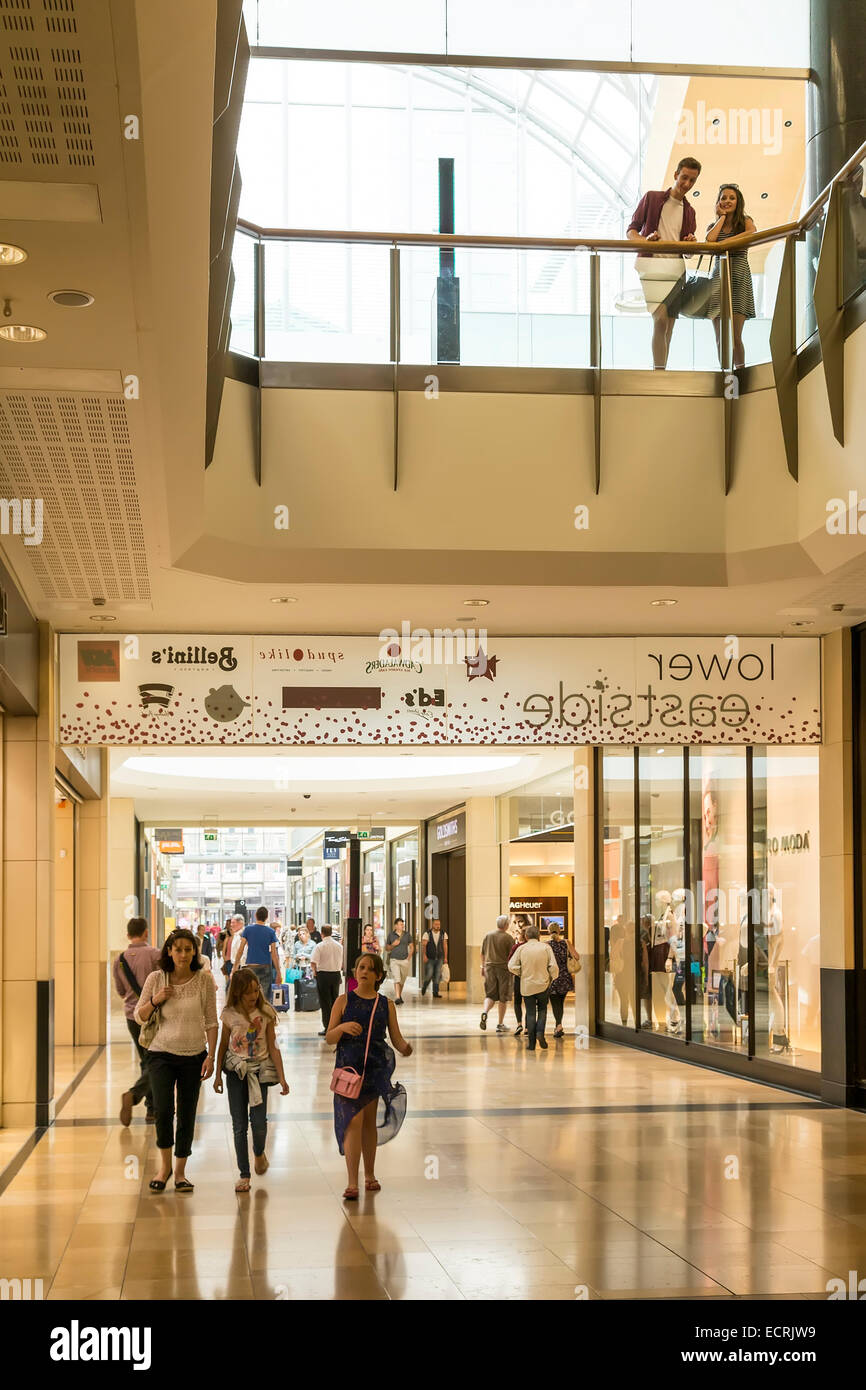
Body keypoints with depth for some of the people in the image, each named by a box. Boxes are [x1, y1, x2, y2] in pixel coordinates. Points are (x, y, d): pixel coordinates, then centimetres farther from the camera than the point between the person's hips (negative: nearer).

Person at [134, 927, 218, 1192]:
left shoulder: (204, 979, -3)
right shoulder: (156, 979, -2)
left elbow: (211, 1021, 0)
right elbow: (139, 1017, 6)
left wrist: (211, 1055, -7)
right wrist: (155, 1001, -13)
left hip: (193, 1056, 1)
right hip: (162, 1053, 0)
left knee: (187, 1115, 5)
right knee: (163, 1109, -15)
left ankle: (180, 1171, 19)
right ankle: (165, 1165, 5)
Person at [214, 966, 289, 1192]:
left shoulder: (266, 1013, -4)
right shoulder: (229, 1014, -2)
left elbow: (272, 1047, 0)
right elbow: (223, 1045, 8)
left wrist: (281, 1077, -3)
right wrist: (218, 1075, 8)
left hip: (259, 1070, -1)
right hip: (236, 1071, 1)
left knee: (258, 1121, -9)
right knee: (239, 1125, 1)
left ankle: (259, 1152, 25)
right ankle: (244, 1174, 9)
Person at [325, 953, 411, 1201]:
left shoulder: (386, 1005, 6)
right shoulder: (344, 1001, 1)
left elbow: (396, 1038, 5)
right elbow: (329, 1038, -1)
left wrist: (405, 1048, -17)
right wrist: (342, 1027, -21)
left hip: (376, 1069, 2)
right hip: (349, 1067, -2)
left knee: (369, 1122, 12)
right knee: (353, 1122, -11)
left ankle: (369, 1175, 28)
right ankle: (352, 1183, -12)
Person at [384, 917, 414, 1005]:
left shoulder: (407, 935, 5)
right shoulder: (391, 935, 2)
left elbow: (412, 947, 12)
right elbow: (387, 948, 9)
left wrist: (409, 957, 0)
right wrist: (393, 945, -11)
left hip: (405, 960, 2)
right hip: (394, 960, -2)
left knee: (402, 980, 12)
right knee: (397, 979, -17)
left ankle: (400, 996, 31)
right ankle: (397, 998, -23)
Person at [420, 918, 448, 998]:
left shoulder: (443, 934, 2)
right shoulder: (427, 934, -7)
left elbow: (445, 946, 5)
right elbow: (423, 945, -12)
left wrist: (445, 957, 3)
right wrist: (424, 955, -24)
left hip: (439, 958, 2)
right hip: (430, 959, -2)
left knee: (437, 976, -2)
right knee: (429, 975, -4)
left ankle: (435, 992, 4)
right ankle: (424, 986, 26)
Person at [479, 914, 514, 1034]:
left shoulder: (488, 935, 5)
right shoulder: (508, 938, -7)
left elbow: (483, 953, 12)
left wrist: (483, 967, 22)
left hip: (490, 967, 3)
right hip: (504, 968, -3)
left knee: (490, 994, 11)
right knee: (503, 997, 6)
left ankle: (485, 1012, -17)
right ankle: (500, 1024, 9)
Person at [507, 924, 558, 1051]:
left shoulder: (521, 949, -4)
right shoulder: (545, 947, -4)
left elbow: (511, 966, -9)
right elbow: (554, 966, -9)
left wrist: (522, 973, 8)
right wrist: (552, 978, 8)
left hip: (527, 986, 0)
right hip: (543, 985, 0)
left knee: (530, 1013, 7)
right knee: (542, 1010, 19)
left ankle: (531, 1043, 5)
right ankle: (540, 1032, -2)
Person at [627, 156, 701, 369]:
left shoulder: (689, 211, 19)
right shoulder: (652, 198, 5)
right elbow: (631, 231, 2)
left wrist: (691, 243, -7)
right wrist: (645, 240, -20)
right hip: (651, 266, -6)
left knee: (669, 325, 4)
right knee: (661, 320, -20)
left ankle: (660, 372, 9)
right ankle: (659, 371, -21)